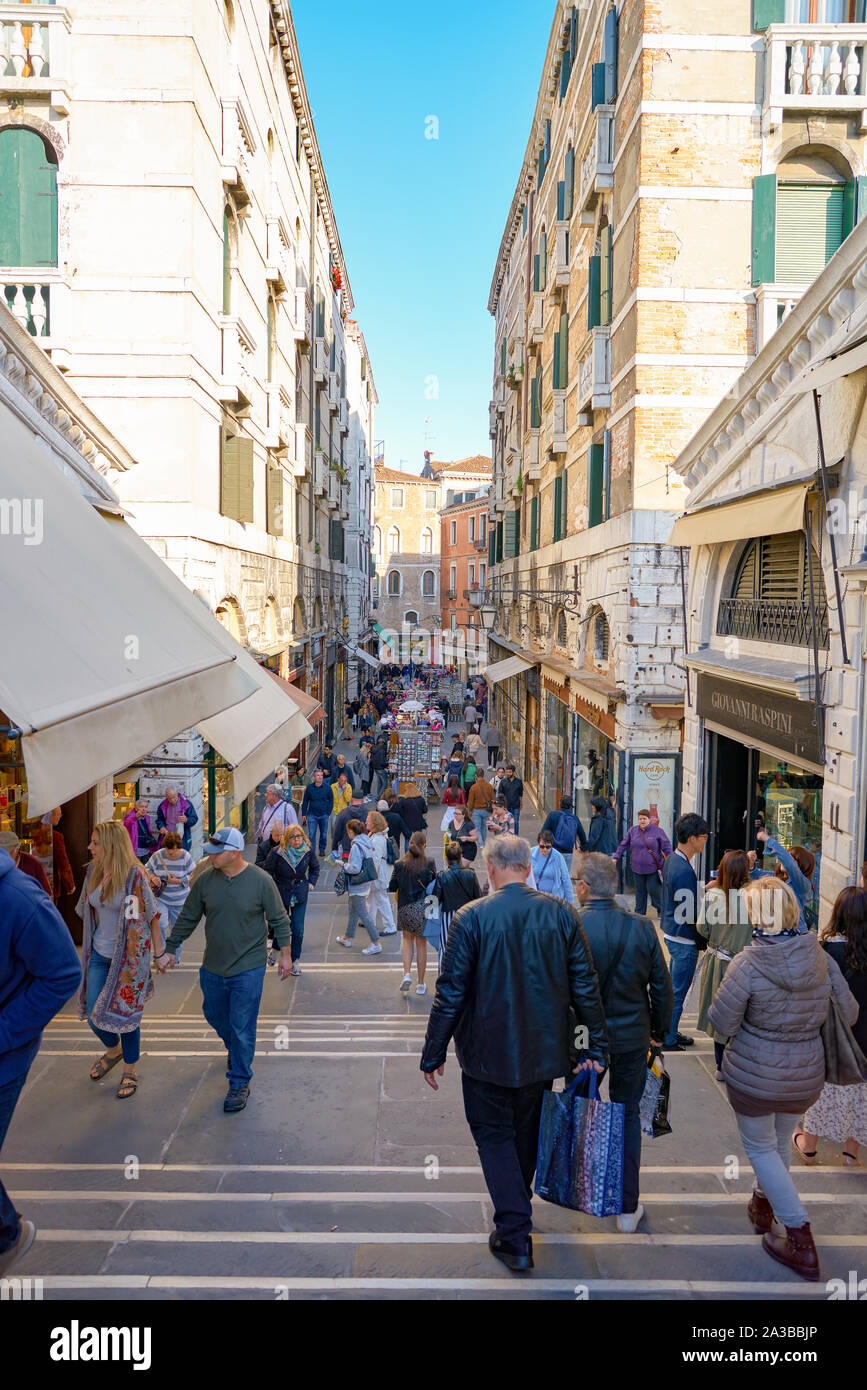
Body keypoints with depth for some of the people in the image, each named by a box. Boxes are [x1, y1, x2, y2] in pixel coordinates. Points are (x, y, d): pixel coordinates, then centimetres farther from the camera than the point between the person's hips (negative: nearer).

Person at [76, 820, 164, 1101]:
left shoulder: (134, 875, -19)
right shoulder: (93, 871, -1)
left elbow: (152, 916, -13)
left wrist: (159, 952, -11)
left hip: (130, 954, -5)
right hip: (99, 953, 6)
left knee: (125, 1012, 5)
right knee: (93, 1011, 10)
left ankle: (130, 1070, 27)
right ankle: (113, 1050, 41)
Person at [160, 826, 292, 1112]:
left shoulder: (261, 881, -14)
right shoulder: (205, 881, -6)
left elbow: (279, 920, -4)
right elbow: (187, 919, 6)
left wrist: (285, 954, -1)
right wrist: (170, 950, 8)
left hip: (248, 969, -4)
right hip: (212, 967, 5)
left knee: (241, 1027, 0)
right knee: (214, 1015, 21)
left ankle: (240, 1083, 17)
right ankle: (235, 1049, 51)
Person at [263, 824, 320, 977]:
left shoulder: (309, 851, -9)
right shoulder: (277, 852, -18)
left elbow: (315, 868, 11)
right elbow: (267, 871, -4)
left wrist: (311, 884, 3)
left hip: (300, 895, 1)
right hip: (281, 894, -1)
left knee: (298, 930, -4)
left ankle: (294, 960, 15)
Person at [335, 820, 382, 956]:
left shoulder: (356, 846, -22)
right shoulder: (367, 843, 5)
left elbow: (355, 868, -25)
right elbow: (373, 864, 11)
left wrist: (344, 865, -8)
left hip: (357, 886, -9)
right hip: (366, 884, 9)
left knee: (363, 914, -3)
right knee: (353, 911, 22)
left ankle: (376, 944, -1)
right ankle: (348, 938, 37)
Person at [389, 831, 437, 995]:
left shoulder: (400, 864, -9)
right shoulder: (429, 864, -13)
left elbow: (391, 887, -4)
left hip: (405, 908, 1)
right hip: (423, 908, -1)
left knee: (408, 939, 21)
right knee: (421, 944, 12)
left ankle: (407, 974, 3)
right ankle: (421, 984, 19)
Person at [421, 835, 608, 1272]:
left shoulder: (471, 918, -18)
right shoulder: (561, 914, -9)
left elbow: (451, 994, -15)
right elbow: (586, 987, -4)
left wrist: (433, 1054, -4)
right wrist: (597, 1045, 5)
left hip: (488, 1052, -4)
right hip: (542, 1051, 4)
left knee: (494, 1135, 14)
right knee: (526, 1129, 25)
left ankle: (514, 1234, 11)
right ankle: (518, 1206, 45)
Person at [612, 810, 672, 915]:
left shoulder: (658, 831, -4)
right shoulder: (632, 830, 4)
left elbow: (667, 848, -1)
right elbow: (623, 845, 9)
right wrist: (616, 857, 2)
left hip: (653, 868, -3)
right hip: (637, 868, 3)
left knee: (653, 889, -4)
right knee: (640, 891, 10)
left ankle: (661, 910, 19)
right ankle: (639, 913, 21)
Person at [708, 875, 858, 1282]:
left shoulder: (747, 964, -27)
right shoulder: (822, 958, -14)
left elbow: (721, 1024, -19)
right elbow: (849, 1014, -2)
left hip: (754, 1077, -5)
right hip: (805, 1078, 5)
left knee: (760, 1147, 17)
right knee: (781, 1141, 28)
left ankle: (800, 1241, 15)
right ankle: (764, 1205, 49)